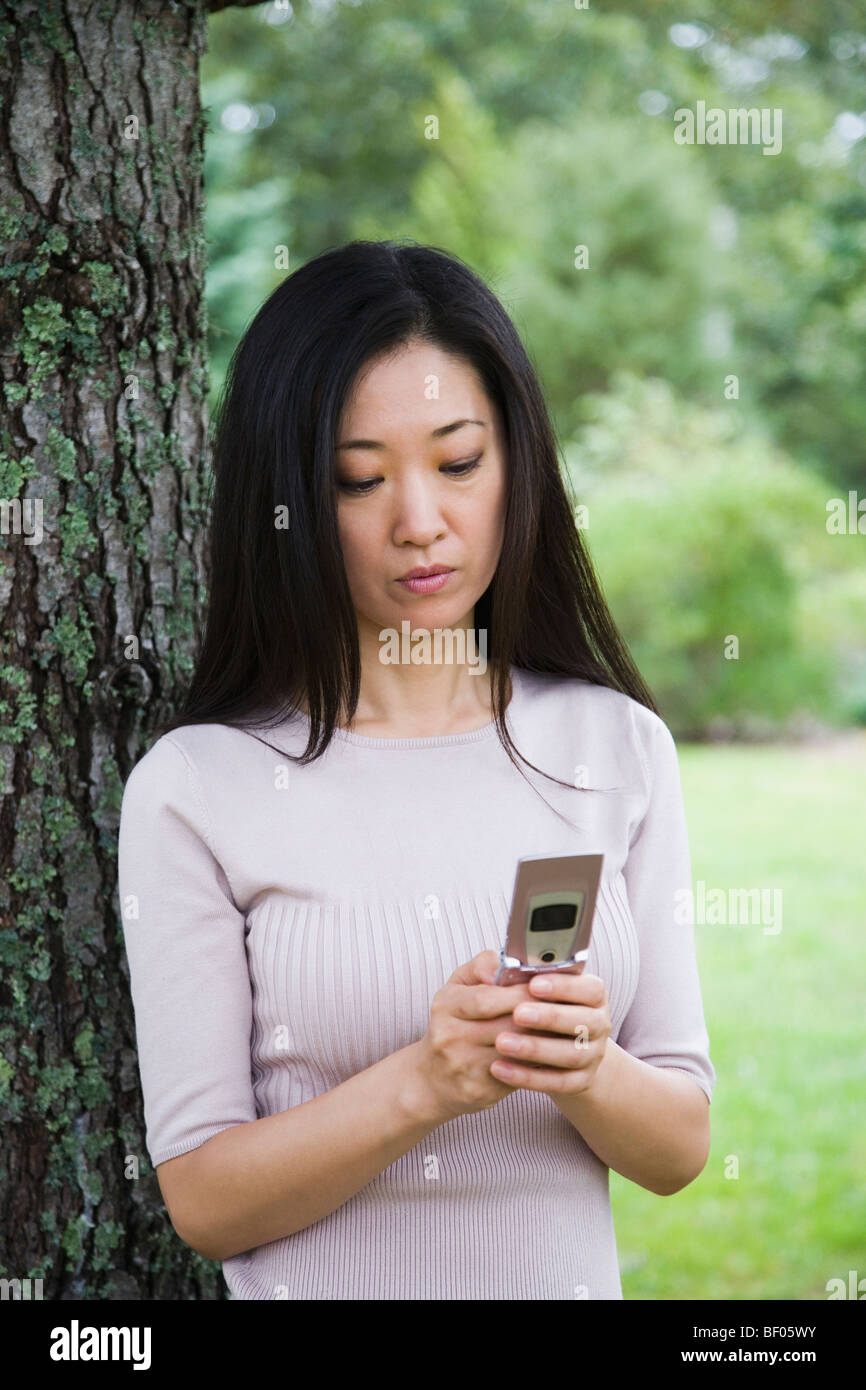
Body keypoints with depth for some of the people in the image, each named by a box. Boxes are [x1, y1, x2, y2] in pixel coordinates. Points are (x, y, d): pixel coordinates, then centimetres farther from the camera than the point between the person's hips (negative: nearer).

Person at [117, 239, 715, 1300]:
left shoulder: (619, 747, -1)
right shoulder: (196, 787, -10)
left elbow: (680, 1149, 0)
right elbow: (202, 1199, -11)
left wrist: (587, 1071, -19)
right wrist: (422, 1084, -23)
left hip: (572, 1274, 2)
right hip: (318, 1287, -2)